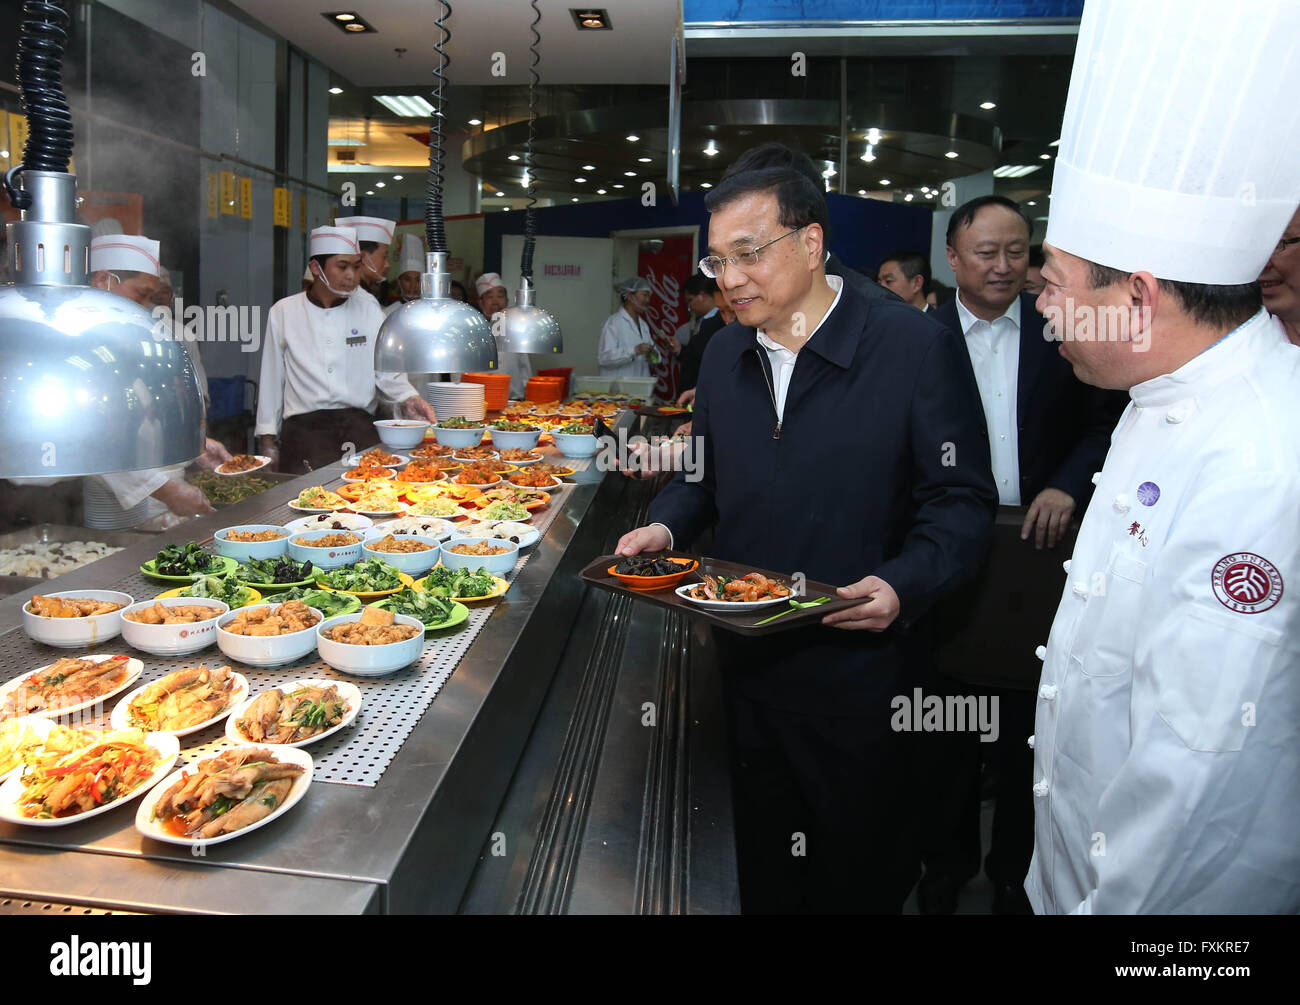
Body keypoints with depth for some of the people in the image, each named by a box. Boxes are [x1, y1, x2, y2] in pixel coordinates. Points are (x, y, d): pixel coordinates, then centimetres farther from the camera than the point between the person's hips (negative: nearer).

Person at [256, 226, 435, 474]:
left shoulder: (369, 312, 12)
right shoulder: (283, 312, 9)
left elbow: (387, 372, 10)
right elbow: (271, 380, 11)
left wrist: (407, 398, -11)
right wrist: (268, 441, 10)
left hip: (358, 425, 1)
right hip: (305, 429, -1)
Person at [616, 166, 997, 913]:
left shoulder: (916, 347, -13)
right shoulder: (725, 353, 5)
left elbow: (963, 501, -12)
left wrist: (904, 584, -27)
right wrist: (667, 526, -3)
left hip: (859, 666, -4)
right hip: (748, 657, 5)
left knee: (860, 875, 15)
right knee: (761, 861, 22)